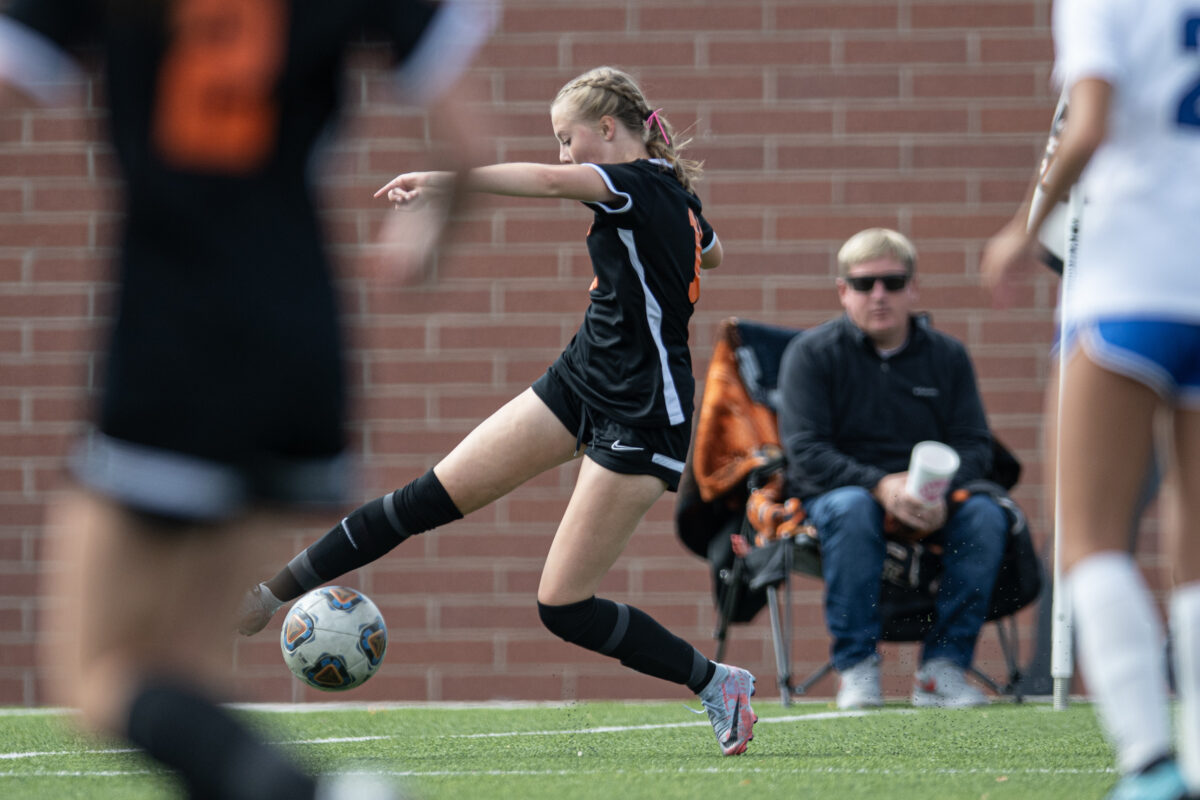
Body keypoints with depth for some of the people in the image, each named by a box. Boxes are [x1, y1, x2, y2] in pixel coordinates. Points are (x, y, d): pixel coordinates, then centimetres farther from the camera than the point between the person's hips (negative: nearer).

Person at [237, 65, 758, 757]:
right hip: (579, 383, 9)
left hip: (641, 422, -9)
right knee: (435, 496, 1)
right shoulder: (674, 199, 10)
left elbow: (547, 180, -37)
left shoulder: (644, 183, -17)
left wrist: (445, 179, -46)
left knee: (565, 608, -8)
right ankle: (272, 592, 2)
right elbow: (711, 252, 34)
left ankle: (720, 685, 8)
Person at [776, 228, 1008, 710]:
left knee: (985, 516, -28)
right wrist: (880, 486, -27)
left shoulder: (947, 357, 9)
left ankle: (943, 667, -22)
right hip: (838, 487, -3)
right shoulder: (811, 353, 0)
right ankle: (857, 667, -29)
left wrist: (939, 491, -22)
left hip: (930, 502, 3)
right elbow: (805, 451, -11)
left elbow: (975, 445, 2)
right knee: (851, 511, -38)